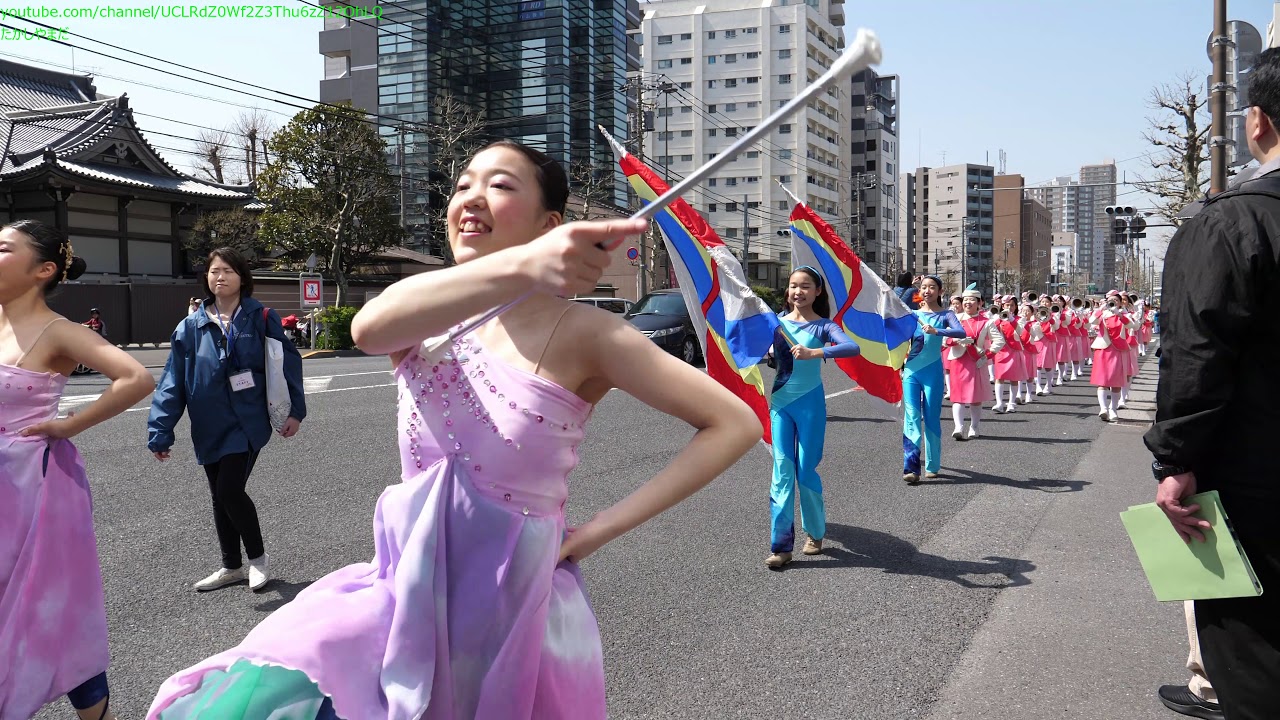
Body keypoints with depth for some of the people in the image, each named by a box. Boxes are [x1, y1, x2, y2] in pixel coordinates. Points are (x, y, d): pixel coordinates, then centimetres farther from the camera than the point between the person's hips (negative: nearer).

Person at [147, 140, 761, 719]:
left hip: (513, 610, -3)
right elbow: (370, 326, -27)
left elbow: (735, 425, -12)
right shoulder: (428, 322, -1)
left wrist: (598, 530, -14)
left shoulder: (581, 332, -12)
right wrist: (522, 266, -44)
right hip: (408, 592, 3)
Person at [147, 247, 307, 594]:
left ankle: (258, 558, 10)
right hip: (210, 427, 4)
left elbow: (288, 361, -1)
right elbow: (173, 380, 0)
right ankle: (231, 567, 31)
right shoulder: (191, 326, 1)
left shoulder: (260, 319, -5)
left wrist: (295, 411, -3)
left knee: (229, 490, -13)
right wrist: (160, 431, -6)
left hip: (247, 422, -4)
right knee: (219, 497, 14)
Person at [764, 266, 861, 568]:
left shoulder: (822, 325, -6)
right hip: (780, 402, 3)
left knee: (806, 470, 4)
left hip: (809, 403, -3)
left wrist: (814, 353, -35)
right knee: (782, 471, -1)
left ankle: (815, 533, 27)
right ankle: (781, 546, 0)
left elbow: (853, 347, -23)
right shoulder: (778, 322, 5)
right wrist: (767, 352, -7)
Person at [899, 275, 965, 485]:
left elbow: (961, 332, -17)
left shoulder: (945, 315, 1)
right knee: (911, 417, -8)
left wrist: (936, 331, -30)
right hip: (911, 371, 2)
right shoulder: (913, 314, 11)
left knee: (932, 418, 4)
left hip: (932, 372, -2)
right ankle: (911, 468, -13)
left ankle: (932, 465, 17)